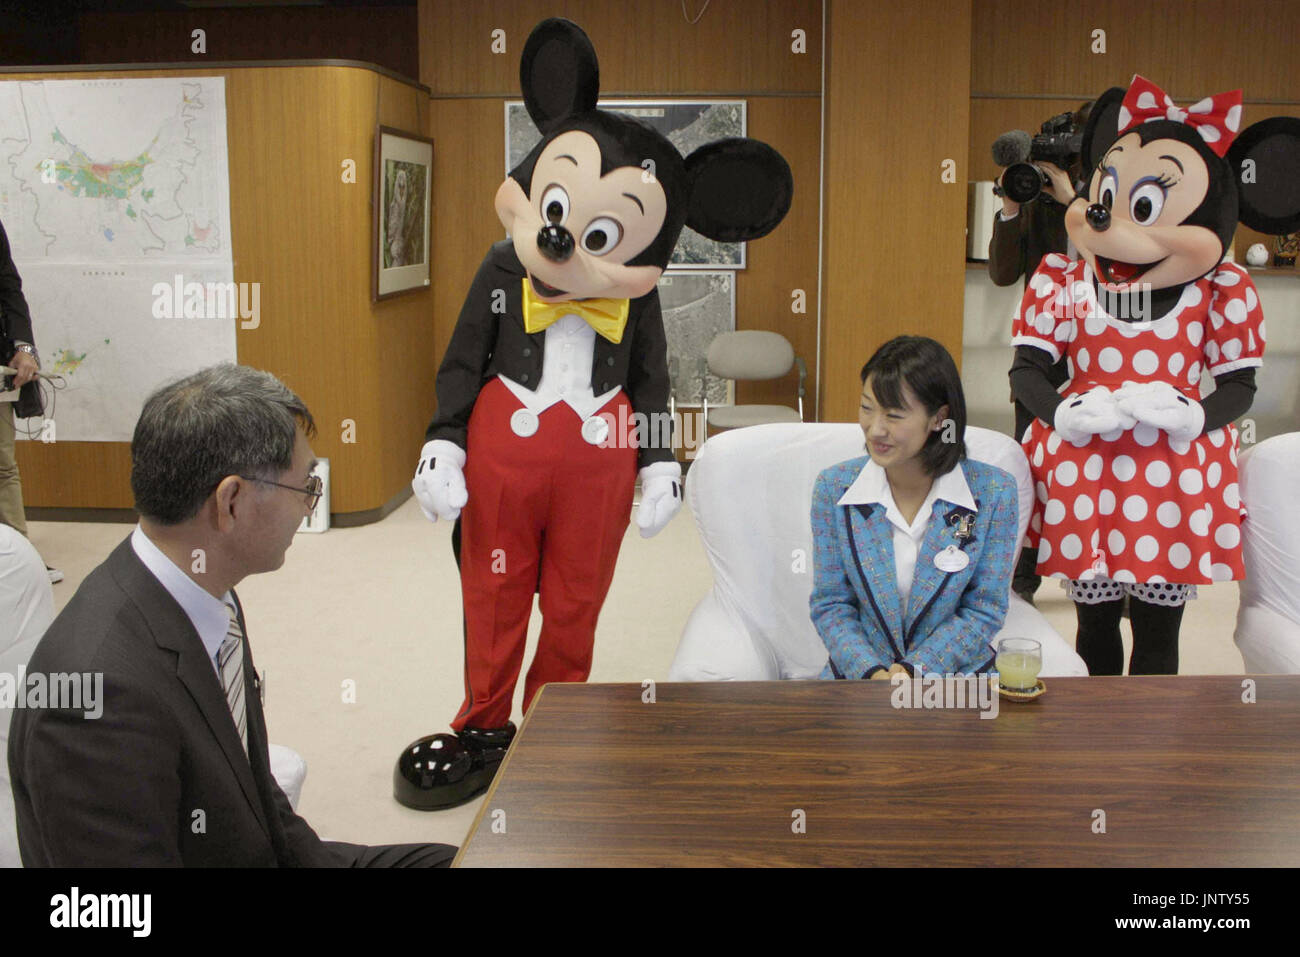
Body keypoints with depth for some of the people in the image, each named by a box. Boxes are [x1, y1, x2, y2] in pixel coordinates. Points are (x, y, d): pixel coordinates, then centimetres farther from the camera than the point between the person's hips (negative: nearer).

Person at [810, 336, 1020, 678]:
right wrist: (871, 672, -14)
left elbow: (984, 610, -2)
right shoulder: (833, 488, -4)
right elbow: (830, 604, 1)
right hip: (858, 673, 0)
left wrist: (914, 669, -13)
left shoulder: (993, 493, -7)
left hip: (956, 670, 0)